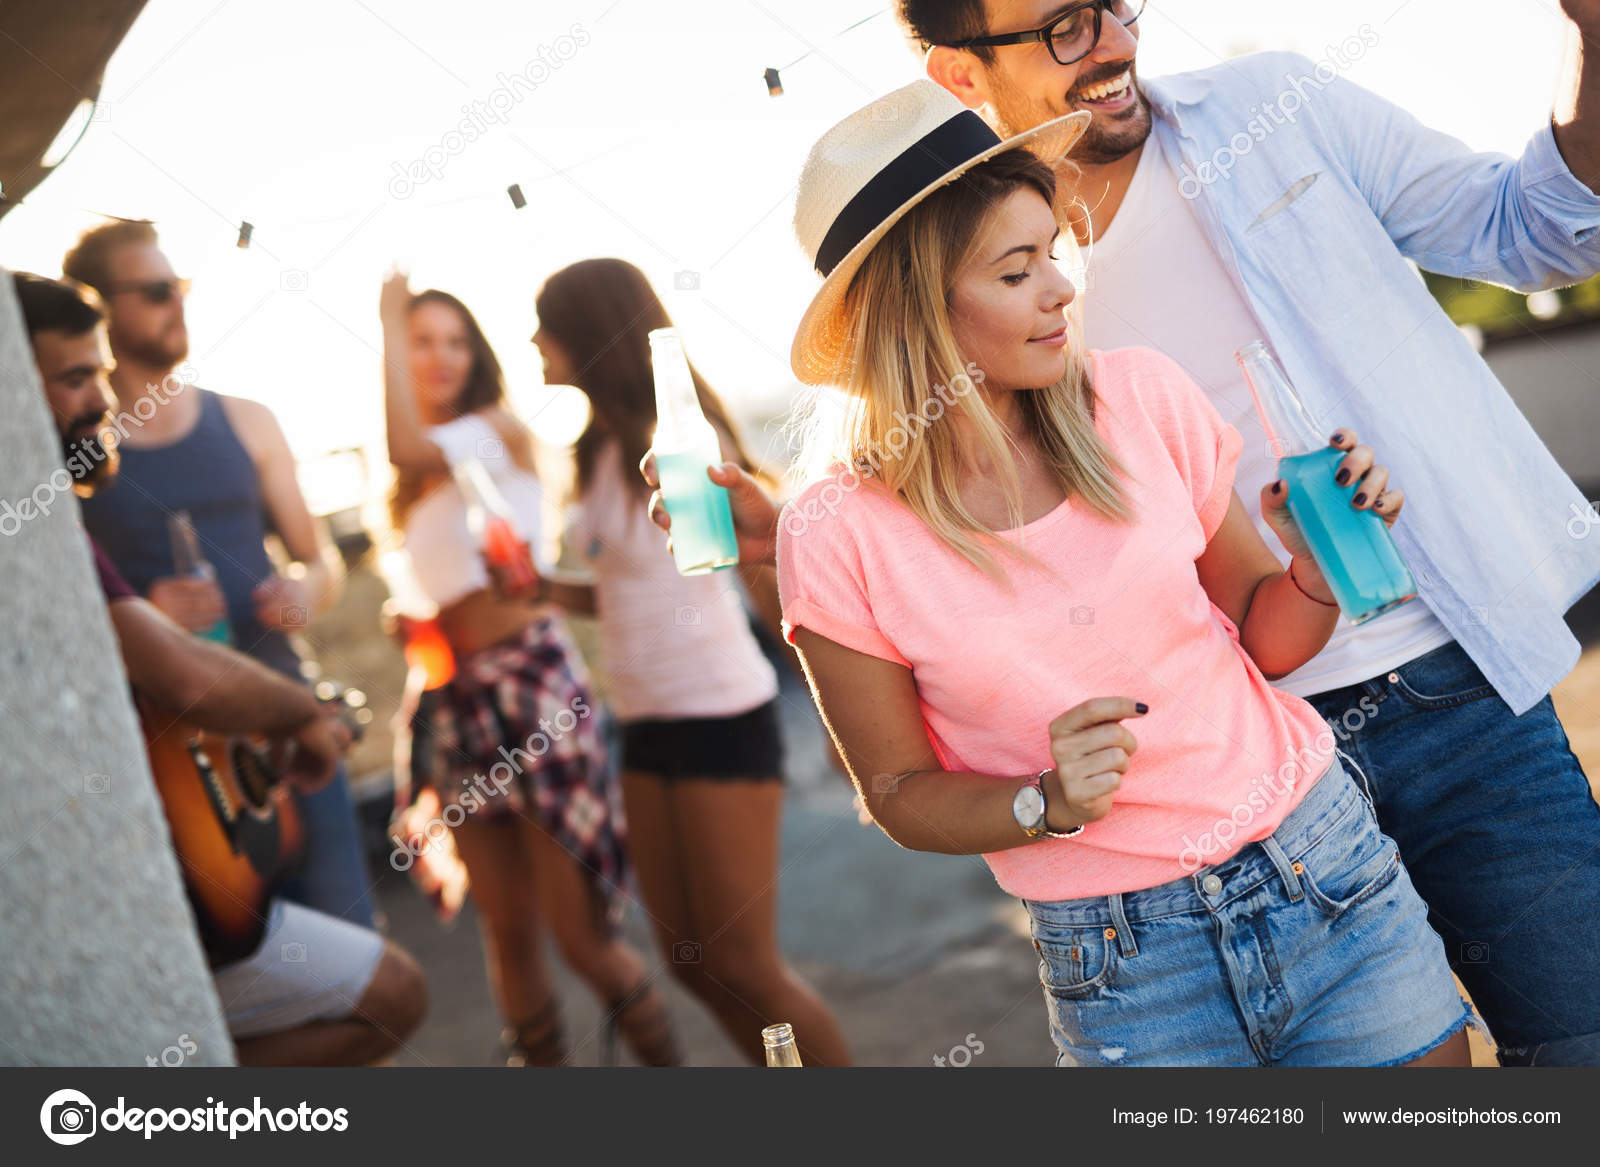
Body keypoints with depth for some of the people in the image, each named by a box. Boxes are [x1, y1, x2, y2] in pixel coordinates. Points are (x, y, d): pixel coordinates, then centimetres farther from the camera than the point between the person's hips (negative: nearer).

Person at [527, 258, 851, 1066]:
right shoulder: (603, 452, 12)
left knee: (745, 968, -4)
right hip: (647, 725, 8)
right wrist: (540, 589, 0)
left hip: (722, 718, -8)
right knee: (693, 963, 11)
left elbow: (770, 579, -13)